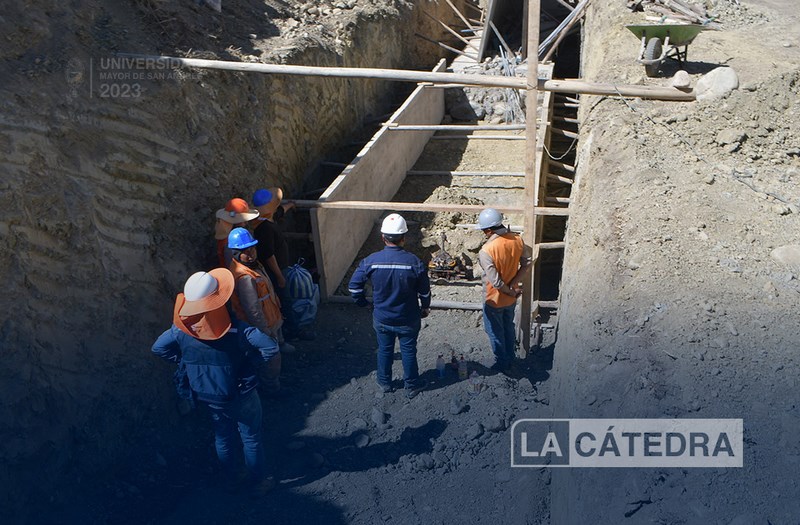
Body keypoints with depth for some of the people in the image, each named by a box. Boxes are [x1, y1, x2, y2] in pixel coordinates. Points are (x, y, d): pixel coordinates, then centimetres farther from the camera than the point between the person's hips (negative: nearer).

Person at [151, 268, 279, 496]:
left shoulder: (181, 330, -16)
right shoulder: (236, 330, -29)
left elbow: (158, 348, -1)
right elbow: (271, 347, -33)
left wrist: (186, 362, 5)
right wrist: (251, 358, -15)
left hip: (209, 397, 5)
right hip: (241, 395, -4)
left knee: (223, 439, 26)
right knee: (251, 439, 17)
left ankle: (230, 481, 45)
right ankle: (258, 483, 33)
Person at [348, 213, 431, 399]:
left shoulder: (371, 261, -19)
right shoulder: (414, 262, -21)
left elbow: (354, 285, -9)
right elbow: (425, 291, -8)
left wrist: (362, 302, 9)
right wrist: (425, 307, 11)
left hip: (382, 319, 1)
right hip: (408, 320, -1)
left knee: (384, 350, 22)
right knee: (408, 351, 18)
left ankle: (384, 382, 39)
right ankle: (412, 385, 33)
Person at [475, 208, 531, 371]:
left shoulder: (486, 251, -31)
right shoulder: (517, 240, -12)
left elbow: (496, 282, -29)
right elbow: (525, 264, -3)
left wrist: (512, 292, -12)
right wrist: (513, 285, -7)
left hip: (495, 300, -6)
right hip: (511, 298, 6)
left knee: (495, 333, 17)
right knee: (509, 327, 26)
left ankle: (501, 363, 34)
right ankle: (510, 358, 43)